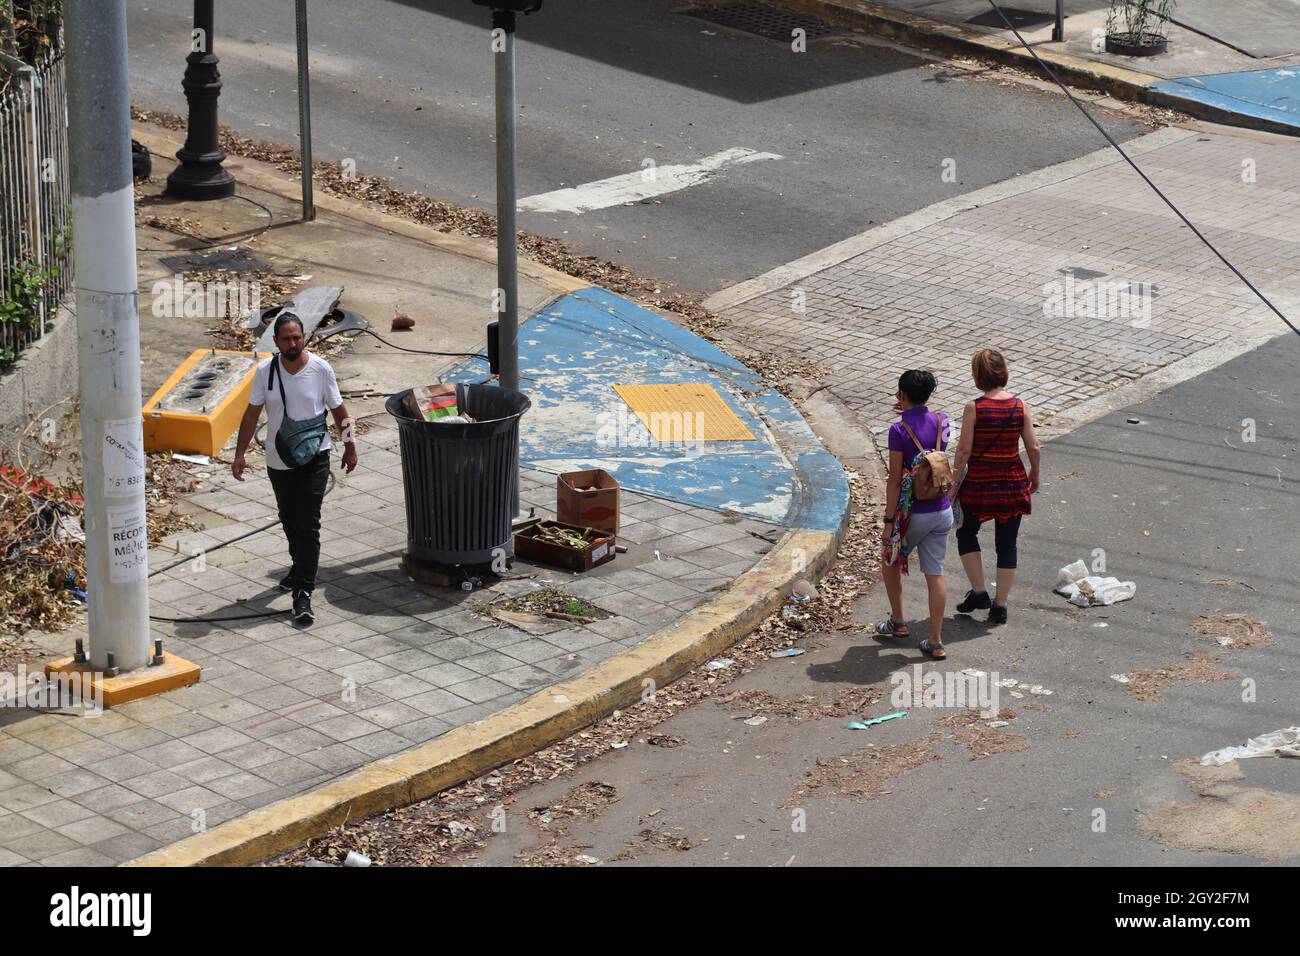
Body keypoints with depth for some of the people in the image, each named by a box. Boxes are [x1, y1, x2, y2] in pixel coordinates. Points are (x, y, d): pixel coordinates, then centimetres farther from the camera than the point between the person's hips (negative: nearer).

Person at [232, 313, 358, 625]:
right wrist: (240, 454, -1)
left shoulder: (321, 369, -10)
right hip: (279, 460, 3)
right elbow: (252, 414, 2)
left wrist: (350, 447, 7)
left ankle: (303, 593, -11)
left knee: (308, 524, -10)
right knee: (289, 520, 20)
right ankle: (300, 566, 45)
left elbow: (339, 411, 2)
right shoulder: (265, 372, -6)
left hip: (314, 458, -3)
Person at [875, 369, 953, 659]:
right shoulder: (942, 421, -1)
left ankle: (897, 623, 31)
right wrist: (913, 413, 17)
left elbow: (895, 480, -16)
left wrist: (889, 521, -10)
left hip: (913, 513, -5)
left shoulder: (899, 430, -18)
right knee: (935, 573, 8)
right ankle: (935, 641, 8)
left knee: (890, 562, 21)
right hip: (942, 510, 5)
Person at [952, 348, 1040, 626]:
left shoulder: (974, 408, -15)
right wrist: (1034, 474, 16)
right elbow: (1033, 447, -1)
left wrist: (954, 480, 0)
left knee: (966, 533, 22)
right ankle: (1000, 606, 19)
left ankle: (978, 592, 16)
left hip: (979, 483, -3)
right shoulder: (1020, 406, -6)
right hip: (1013, 483, 3)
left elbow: (964, 450, -14)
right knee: (1006, 545, 13)